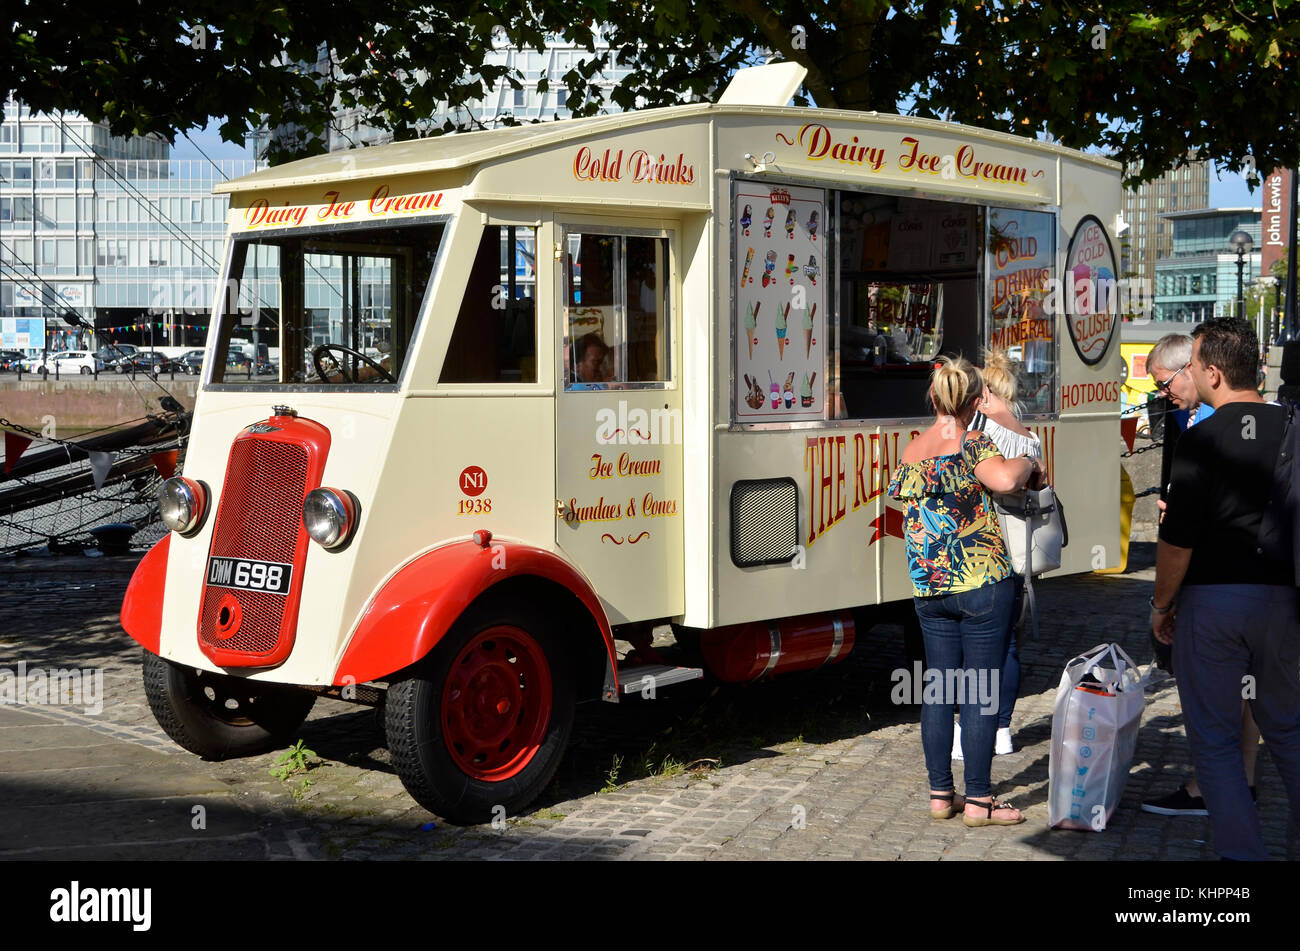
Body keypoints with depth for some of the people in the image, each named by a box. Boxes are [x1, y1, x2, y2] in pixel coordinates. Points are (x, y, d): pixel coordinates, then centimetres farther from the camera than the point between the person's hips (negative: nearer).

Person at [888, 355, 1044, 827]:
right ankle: (978, 801, 4)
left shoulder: (910, 451, 7)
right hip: (982, 582, -6)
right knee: (981, 691, 0)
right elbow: (1004, 479, -30)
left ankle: (940, 794, 16)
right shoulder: (973, 444, -11)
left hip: (928, 588, 6)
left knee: (938, 687, 11)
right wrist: (1028, 464, -10)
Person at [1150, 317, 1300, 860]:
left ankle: (1242, 851, 5)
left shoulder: (1202, 439, -13)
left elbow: (1177, 538, -14)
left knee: (1214, 738, 5)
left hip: (1212, 597, -5)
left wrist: (1161, 603, -1)